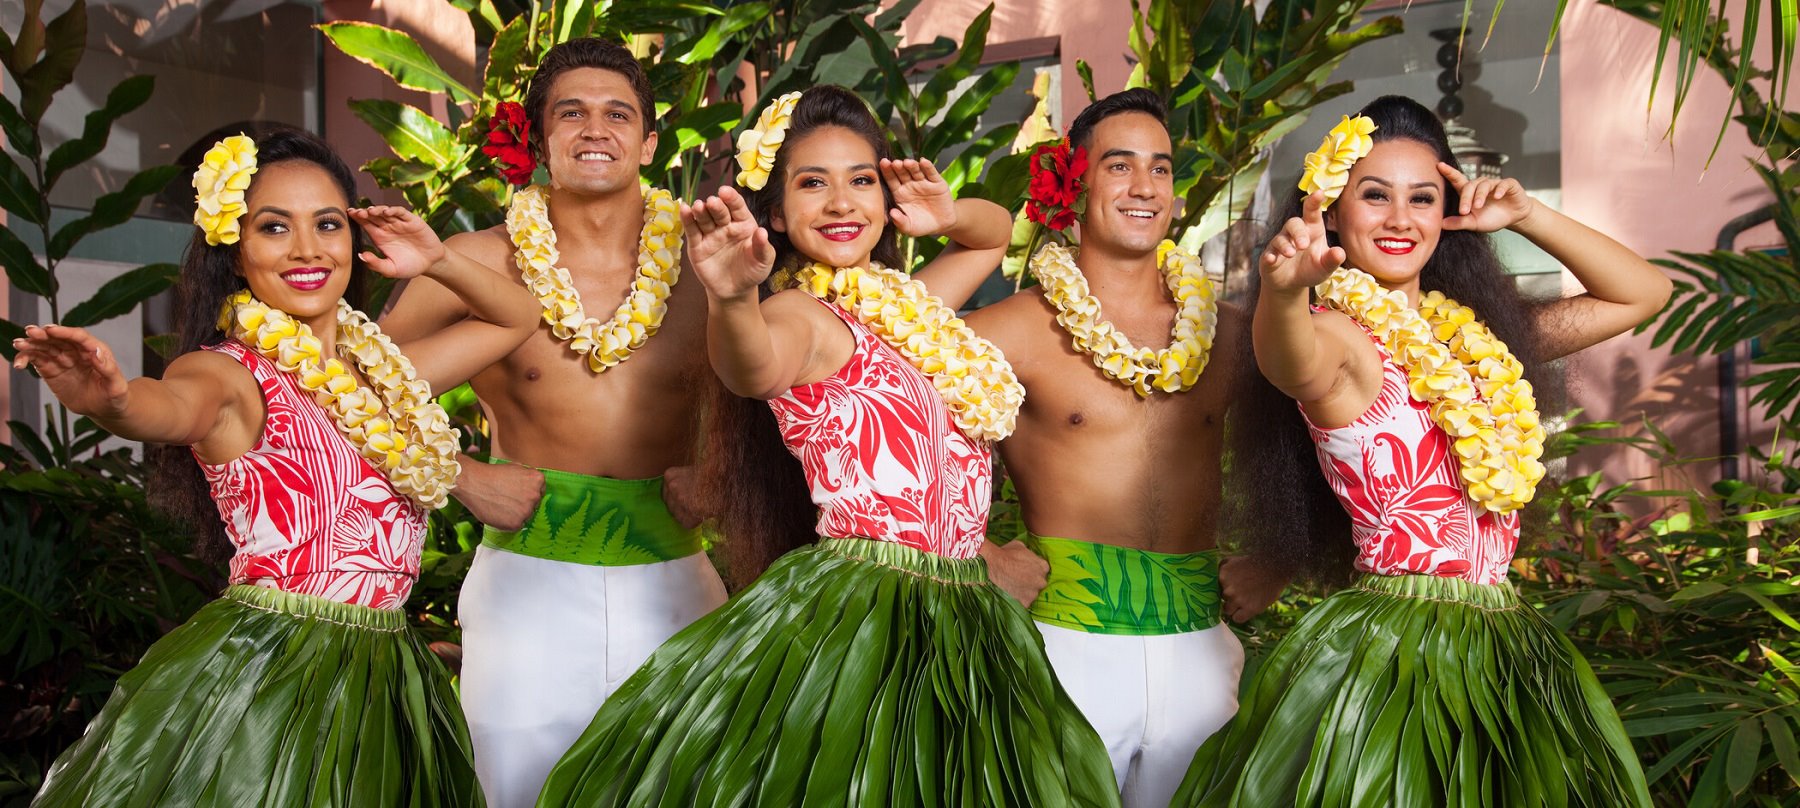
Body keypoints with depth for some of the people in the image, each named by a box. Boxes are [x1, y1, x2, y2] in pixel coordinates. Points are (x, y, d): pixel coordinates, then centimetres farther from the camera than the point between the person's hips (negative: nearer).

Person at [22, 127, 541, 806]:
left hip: (383, 688, 6)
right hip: (264, 675, -6)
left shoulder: (381, 370, 12)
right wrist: (112, 401, -54)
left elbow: (516, 319, 24)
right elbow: (177, 407, -32)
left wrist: (438, 261, 7)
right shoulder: (227, 374, -7)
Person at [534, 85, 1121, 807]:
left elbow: (996, 233, 32)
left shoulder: (910, 305, 15)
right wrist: (732, 299, -55)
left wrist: (948, 216, 9)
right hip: (856, 612, -7)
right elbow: (755, 369, -32)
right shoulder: (801, 312, -8)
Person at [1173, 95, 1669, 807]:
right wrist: (1285, 287, -56)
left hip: (1505, 659, 7)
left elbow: (1643, 293, 18)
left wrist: (1525, 215, 7)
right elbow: (1295, 364, -34)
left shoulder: (1476, 337, 12)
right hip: (1389, 657, -7)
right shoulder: (1334, 333, -8)